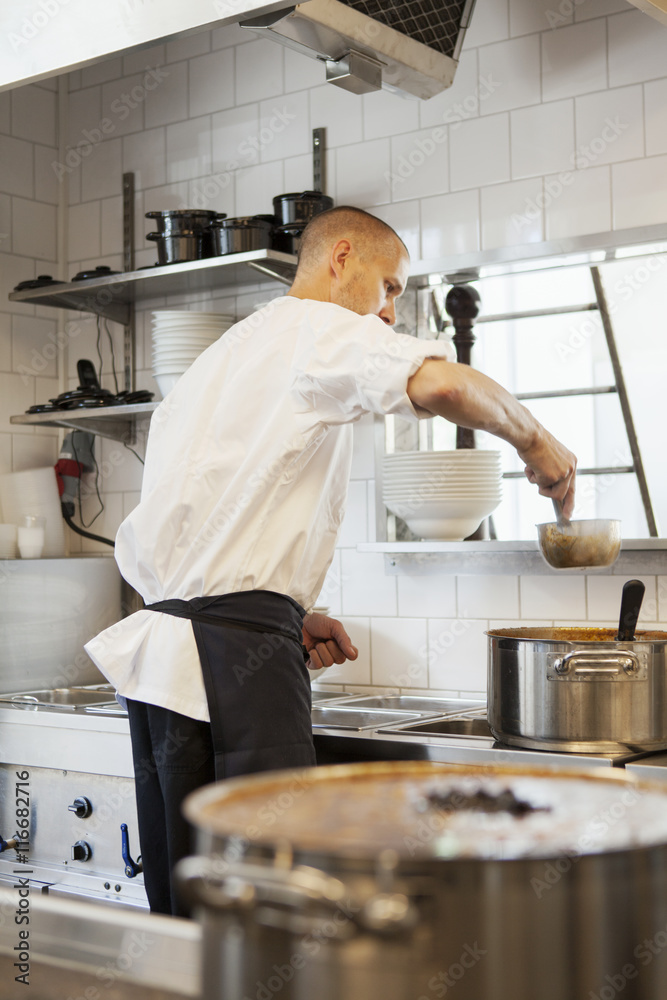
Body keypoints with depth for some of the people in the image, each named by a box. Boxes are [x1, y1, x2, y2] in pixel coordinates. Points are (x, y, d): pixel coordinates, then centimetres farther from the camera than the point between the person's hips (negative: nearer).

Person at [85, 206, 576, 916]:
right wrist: (533, 439, -4)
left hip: (158, 646, 10)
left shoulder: (225, 353, 28)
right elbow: (440, 383, -23)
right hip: (233, 660, -10)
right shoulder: (321, 328, -1)